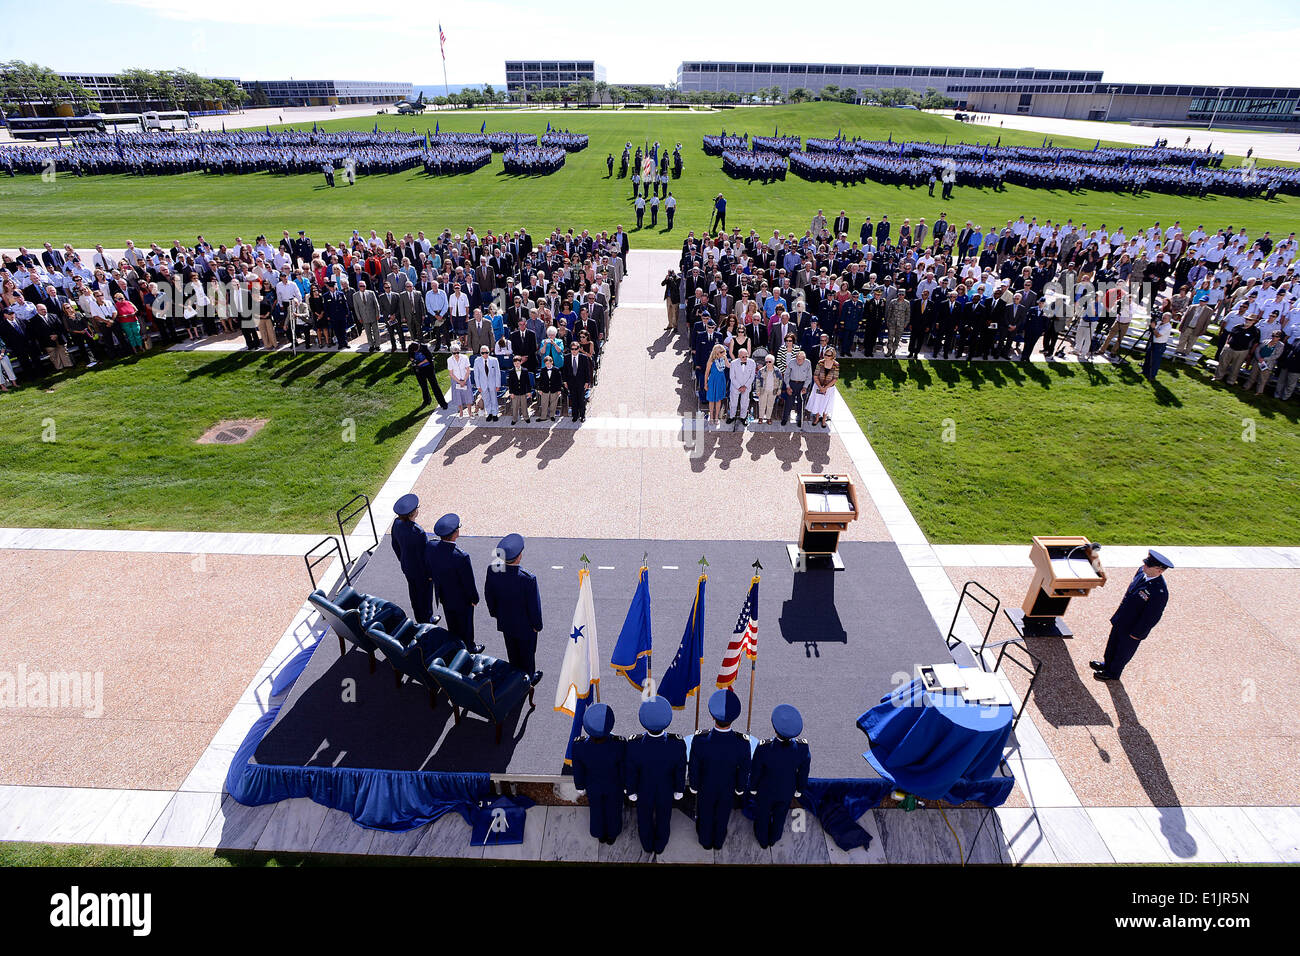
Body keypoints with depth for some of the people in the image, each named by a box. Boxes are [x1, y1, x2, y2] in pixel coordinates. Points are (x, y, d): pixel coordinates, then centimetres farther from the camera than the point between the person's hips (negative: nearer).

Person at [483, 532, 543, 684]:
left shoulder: (492, 571, -22)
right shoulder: (528, 579, -36)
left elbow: (488, 595, -4)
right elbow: (534, 605, -23)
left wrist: (495, 613, 14)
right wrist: (537, 625, -5)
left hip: (505, 622, 4)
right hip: (525, 626, -4)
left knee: (511, 651, 28)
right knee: (527, 652, 23)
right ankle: (529, 677, 46)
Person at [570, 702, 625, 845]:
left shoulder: (579, 745, -40)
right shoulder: (620, 744, -43)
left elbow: (578, 771, -19)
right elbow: (625, 769, -21)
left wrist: (580, 785, 5)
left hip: (593, 785, 1)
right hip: (614, 785, -1)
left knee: (597, 809, 34)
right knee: (613, 809, 32)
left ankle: (601, 835, 63)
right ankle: (612, 835, 61)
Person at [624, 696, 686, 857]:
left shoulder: (634, 745, -41)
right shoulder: (678, 744, -39)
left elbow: (631, 774, -20)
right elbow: (680, 772, -18)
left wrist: (631, 792, 2)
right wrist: (679, 790, 3)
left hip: (644, 791, 0)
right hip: (666, 792, 0)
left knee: (645, 818, 31)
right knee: (663, 819, 31)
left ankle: (647, 845, 59)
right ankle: (660, 846, 59)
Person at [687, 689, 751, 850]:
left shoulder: (699, 740, -41)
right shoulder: (743, 743, -39)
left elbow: (693, 768, -21)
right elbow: (744, 771, -17)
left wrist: (693, 786, 2)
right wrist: (740, 788, 5)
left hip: (705, 788, 0)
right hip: (728, 790, 0)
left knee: (705, 815, 30)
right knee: (722, 816, 31)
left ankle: (706, 841, 58)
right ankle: (718, 841, 59)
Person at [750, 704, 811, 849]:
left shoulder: (763, 748, -40)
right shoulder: (802, 747, -33)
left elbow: (755, 772, -20)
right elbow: (803, 772, -13)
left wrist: (753, 787, 2)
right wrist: (799, 789, 7)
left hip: (765, 791, -2)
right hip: (787, 792, 2)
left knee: (762, 815, 30)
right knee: (780, 815, 33)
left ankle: (763, 840, 57)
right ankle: (773, 838, 60)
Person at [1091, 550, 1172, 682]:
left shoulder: (1160, 592, -35)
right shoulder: (1142, 571, -12)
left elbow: (1151, 618, -25)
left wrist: (1136, 633, -15)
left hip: (1132, 629, -7)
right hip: (1121, 620, 7)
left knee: (1123, 651, 19)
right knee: (1112, 643, 28)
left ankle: (1113, 673, 42)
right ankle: (1107, 664, 52)